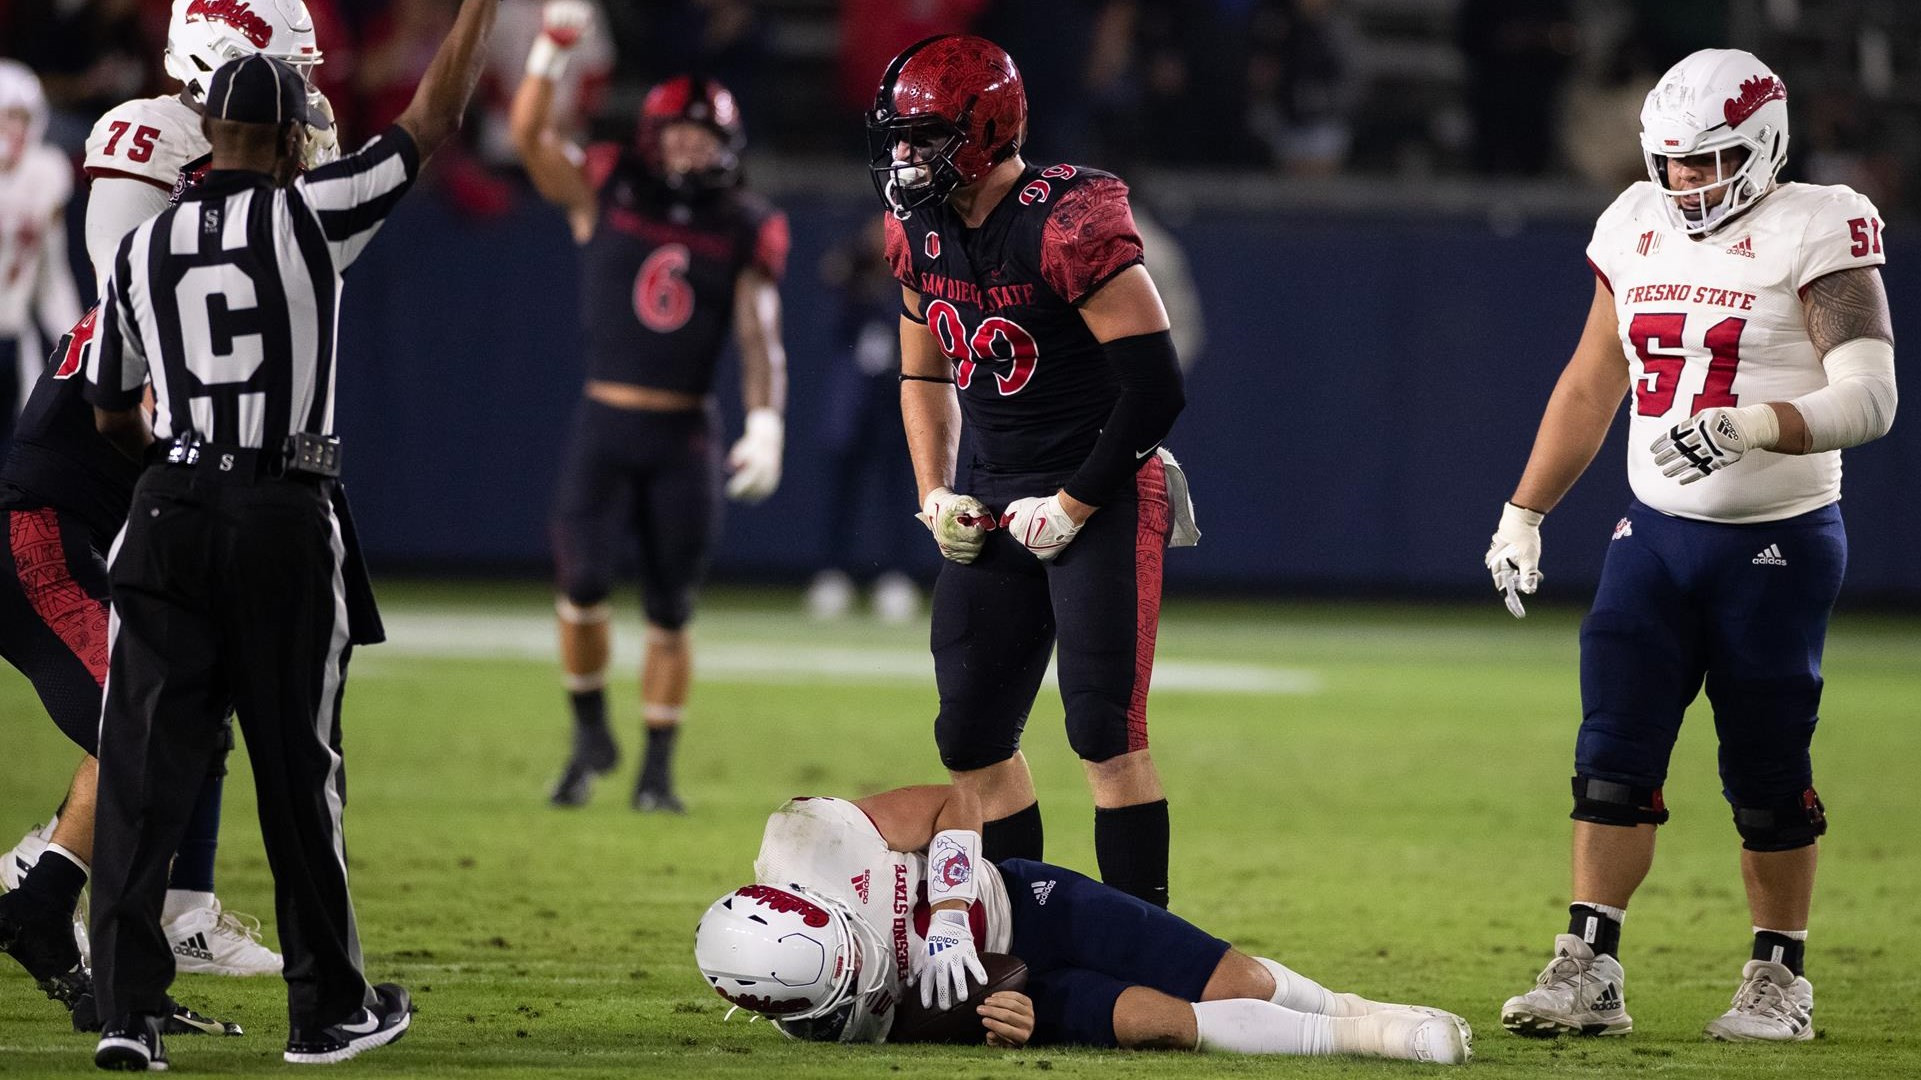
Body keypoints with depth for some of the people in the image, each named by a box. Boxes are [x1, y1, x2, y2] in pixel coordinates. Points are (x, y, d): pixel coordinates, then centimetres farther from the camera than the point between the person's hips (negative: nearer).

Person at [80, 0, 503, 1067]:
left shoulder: (139, 250, 6)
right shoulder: (307, 215, -4)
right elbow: (432, 121, 2)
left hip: (169, 511, 2)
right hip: (286, 522, -2)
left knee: (145, 766, 0)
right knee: (298, 772, 8)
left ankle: (127, 1008, -8)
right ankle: (327, 1008, 17)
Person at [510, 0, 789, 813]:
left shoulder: (744, 231, 2)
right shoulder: (606, 194, 0)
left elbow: (760, 339, -2)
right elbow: (529, 135, -12)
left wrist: (766, 424, -16)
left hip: (684, 437, 1)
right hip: (604, 425, -1)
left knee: (670, 610, 4)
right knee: (582, 582, -11)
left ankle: (657, 770, 14)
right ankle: (591, 737, 12)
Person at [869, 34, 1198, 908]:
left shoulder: (1069, 226, -20)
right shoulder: (921, 231, 4)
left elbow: (1155, 387, -20)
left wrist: (1074, 506, -15)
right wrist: (936, 494, 8)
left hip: (1104, 497, -8)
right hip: (997, 502, 8)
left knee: (1105, 730, -13)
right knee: (972, 737, 8)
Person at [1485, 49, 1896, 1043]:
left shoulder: (1814, 236, -11)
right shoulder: (1638, 231, 7)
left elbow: (1869, 398, -19)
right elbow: (1591, 385, 18)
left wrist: (1750, 425, -34)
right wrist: (1523, 512, 16)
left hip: (1774, 548, -5)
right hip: (1655, 537, 5)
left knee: (1767, 777, 2)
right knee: (1612, 756, -4)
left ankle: (1779, 979, 15)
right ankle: (1588, 973, -2)